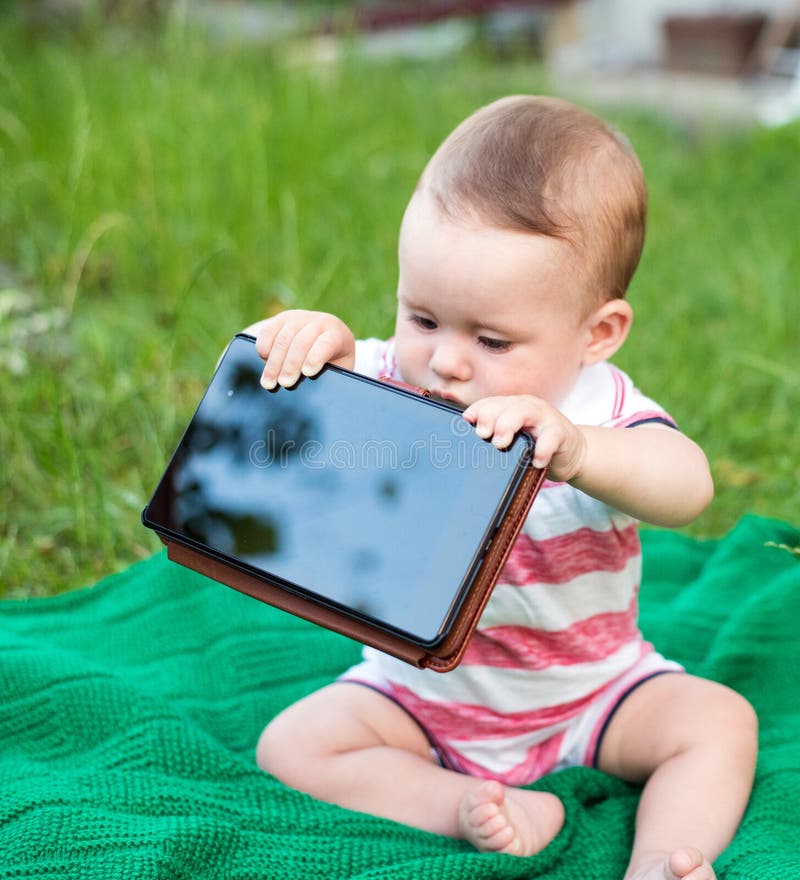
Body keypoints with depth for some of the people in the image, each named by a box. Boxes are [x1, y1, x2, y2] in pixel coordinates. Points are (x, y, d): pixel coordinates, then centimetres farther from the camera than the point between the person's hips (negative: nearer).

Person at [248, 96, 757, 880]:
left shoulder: (598, 410, -22)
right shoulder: (387, 383, -17)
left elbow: (688, 489, -41)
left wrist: (573, 448, -61)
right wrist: (303, 340, -45)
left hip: (592, 689, -1)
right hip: (421, 686, 2)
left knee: (720, 721, -18)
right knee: (291, 747, -16)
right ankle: (472, 808, -24)